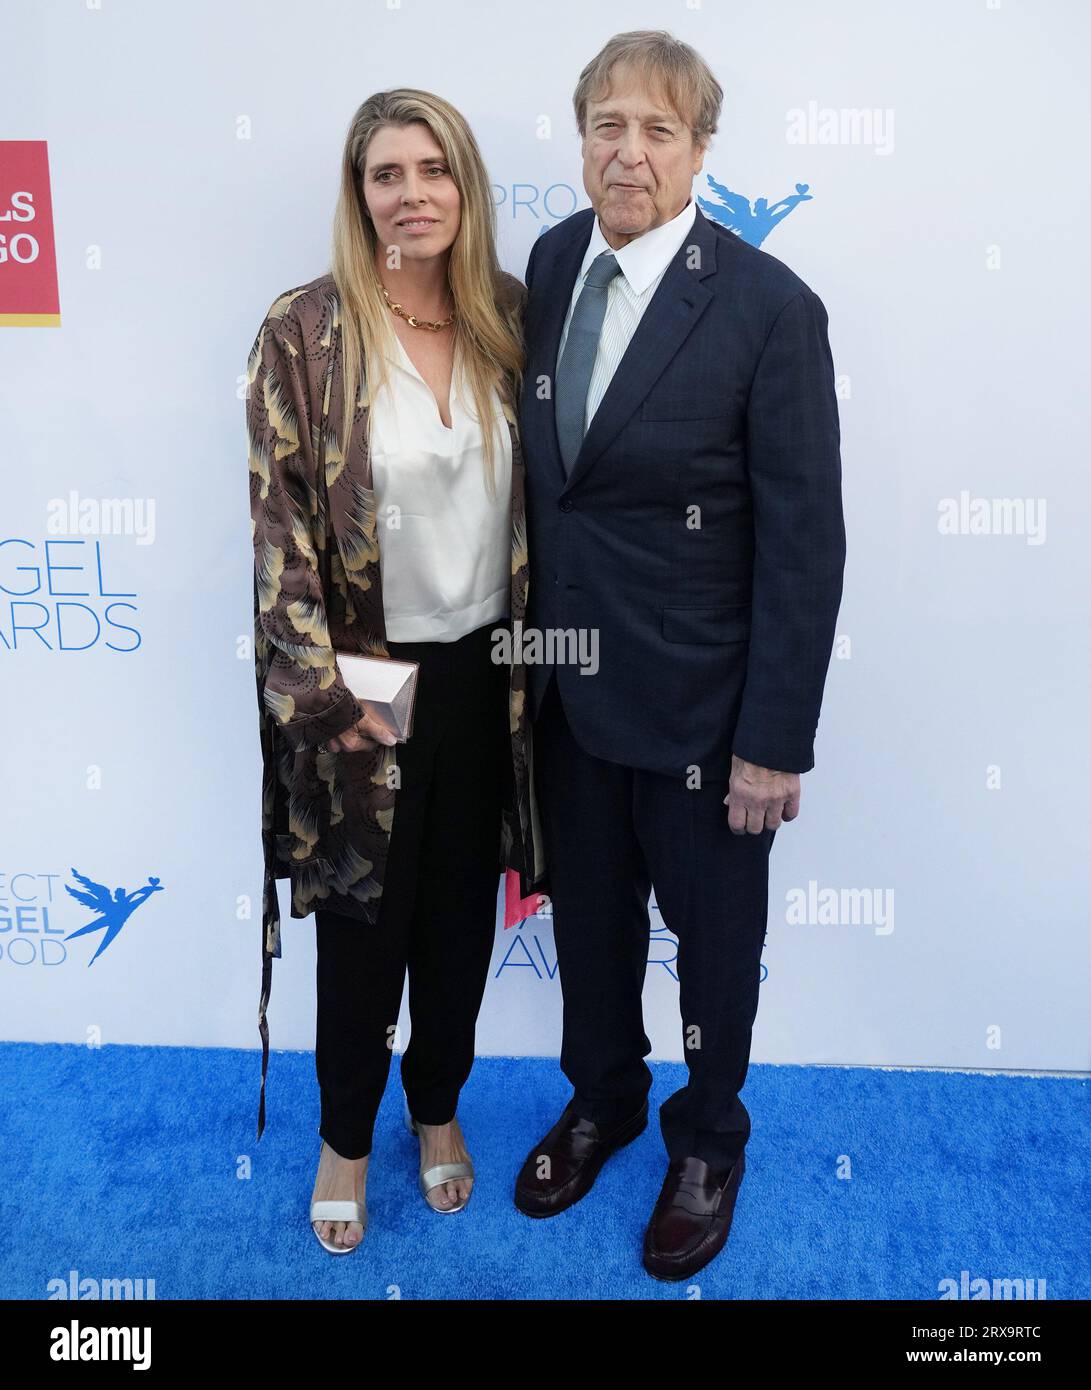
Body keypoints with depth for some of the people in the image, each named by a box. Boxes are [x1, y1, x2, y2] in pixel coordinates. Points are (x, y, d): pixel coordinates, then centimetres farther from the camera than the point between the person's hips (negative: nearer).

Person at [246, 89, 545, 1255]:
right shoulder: (305, 331, -10)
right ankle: (346, 1136, 38)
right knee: (364, 921, 12)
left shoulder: (508, 315, 1)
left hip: (484, 672, 4)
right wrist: (320, 682, -16)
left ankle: (437, 1106, 43)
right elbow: (277, 520, -11)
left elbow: (537, 488, 8)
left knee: (461, 912, 17)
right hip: (364, 683, -3)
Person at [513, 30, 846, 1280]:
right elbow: (542, 461, 7)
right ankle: (602, 1098, 49)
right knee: (587, 910, 22)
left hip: (698, 697, -4)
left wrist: (776, 741, -15)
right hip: (565, 683, 5)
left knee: (711, 930, 16)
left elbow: (804, 544, -15)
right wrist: (530, 640, 8)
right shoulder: (552, 260, 0)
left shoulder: (770, 309, -17)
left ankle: (708, 1139, 44)